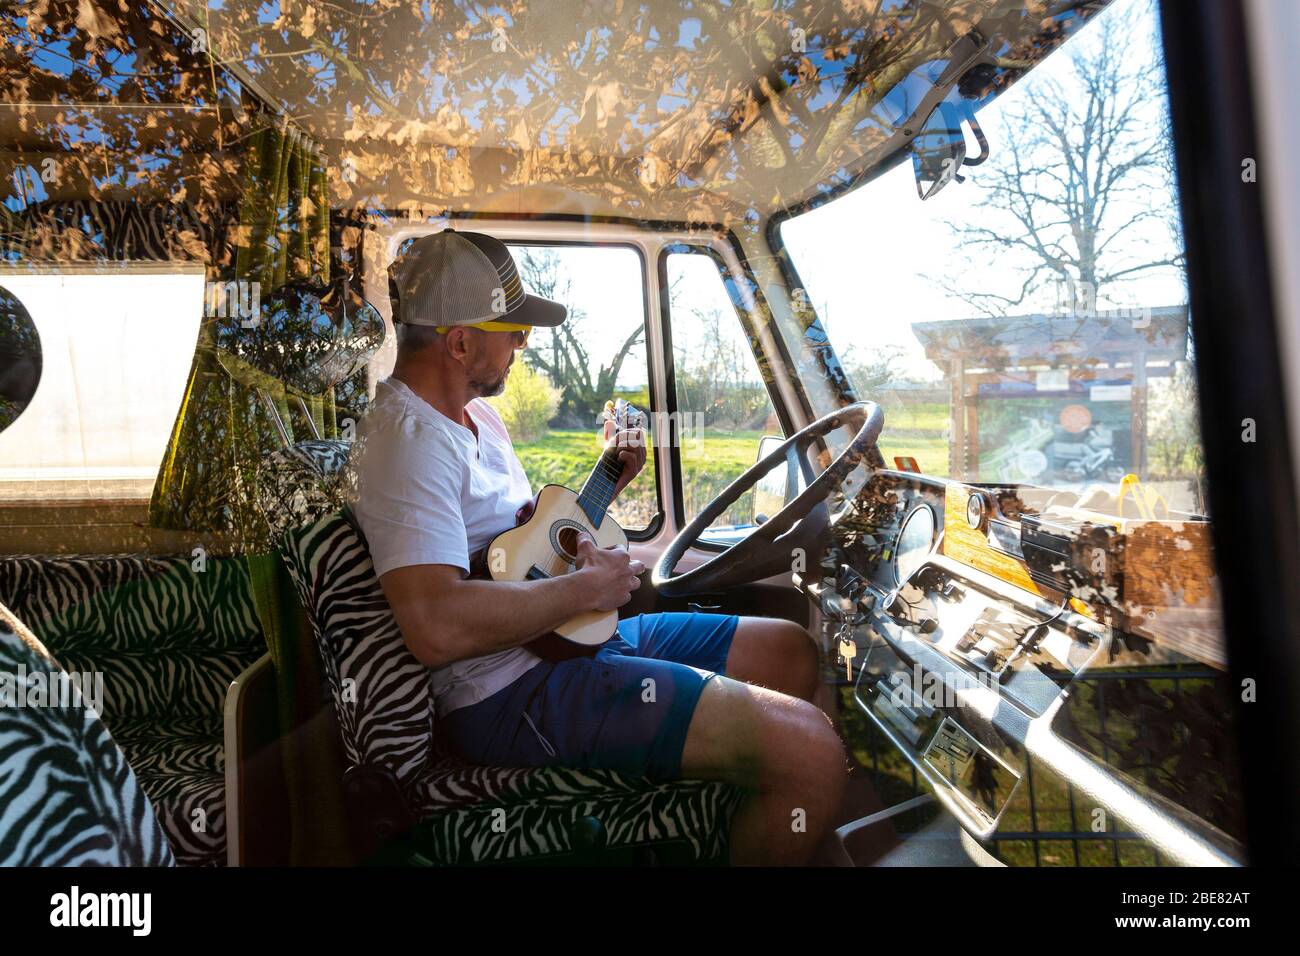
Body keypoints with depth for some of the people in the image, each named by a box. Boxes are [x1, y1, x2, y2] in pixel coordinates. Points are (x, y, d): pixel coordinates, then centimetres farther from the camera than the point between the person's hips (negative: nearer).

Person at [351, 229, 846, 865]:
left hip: (572, 637, 11)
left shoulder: (476, 414, 16)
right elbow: (436, 628, -32)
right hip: (513, 691, -11)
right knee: (810, 752, -22)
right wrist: (587, 587, -20)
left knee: (791, 651, 16)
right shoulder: (407, 439, -19)